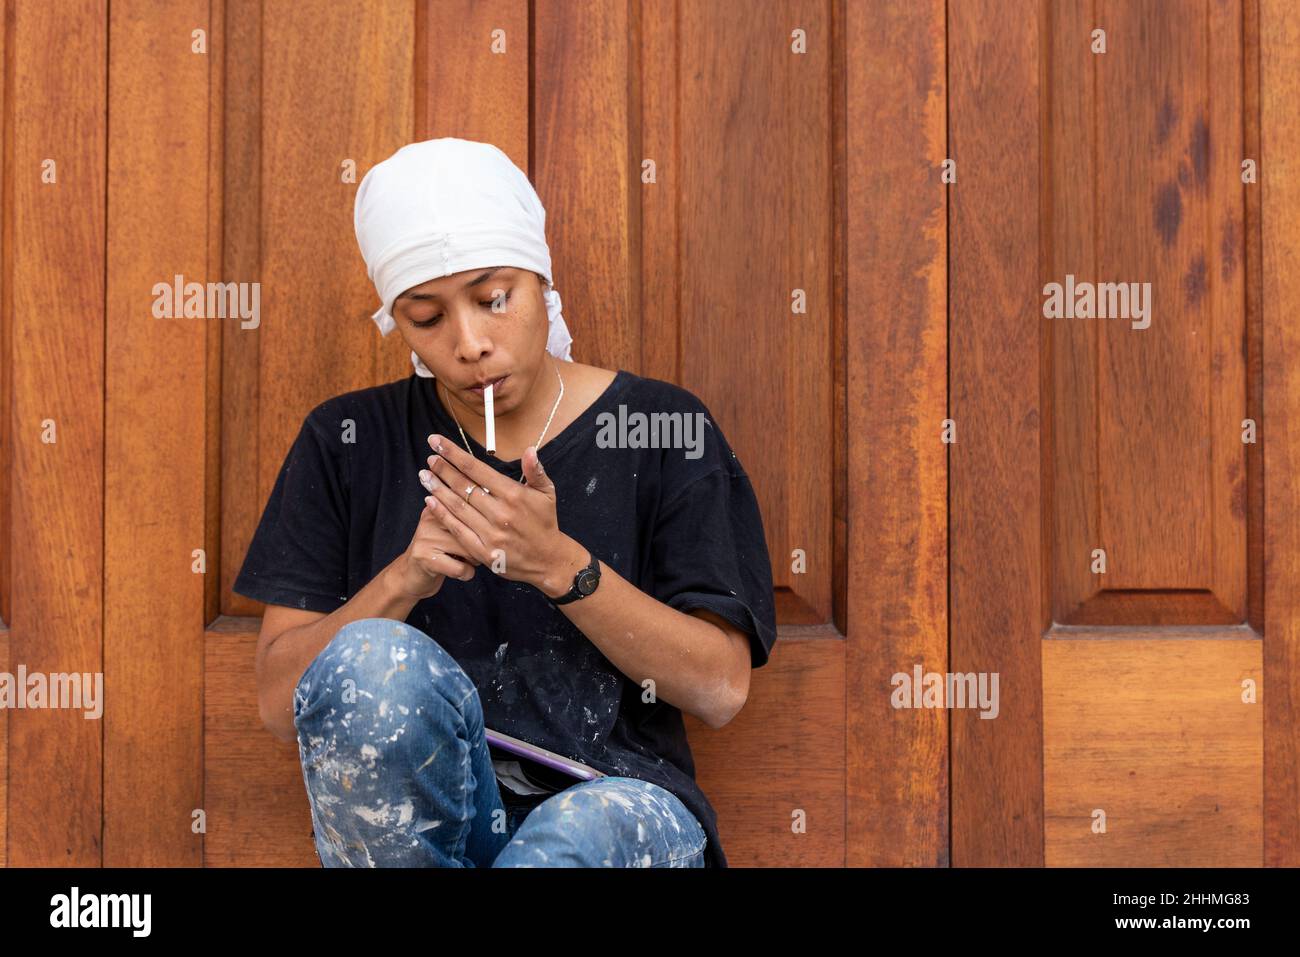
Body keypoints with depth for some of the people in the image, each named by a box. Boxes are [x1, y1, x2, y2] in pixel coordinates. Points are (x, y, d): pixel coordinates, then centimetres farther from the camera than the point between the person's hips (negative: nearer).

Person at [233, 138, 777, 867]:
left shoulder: (664, 432, 4)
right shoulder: (351, 444, 9)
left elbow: (721, 688, -3)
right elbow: (282, 701, 5)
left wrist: (559, 564, -15)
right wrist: (404, 580, -13)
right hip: (407, 817, 2)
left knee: (586, 831, -39)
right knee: (374, 659, -31)